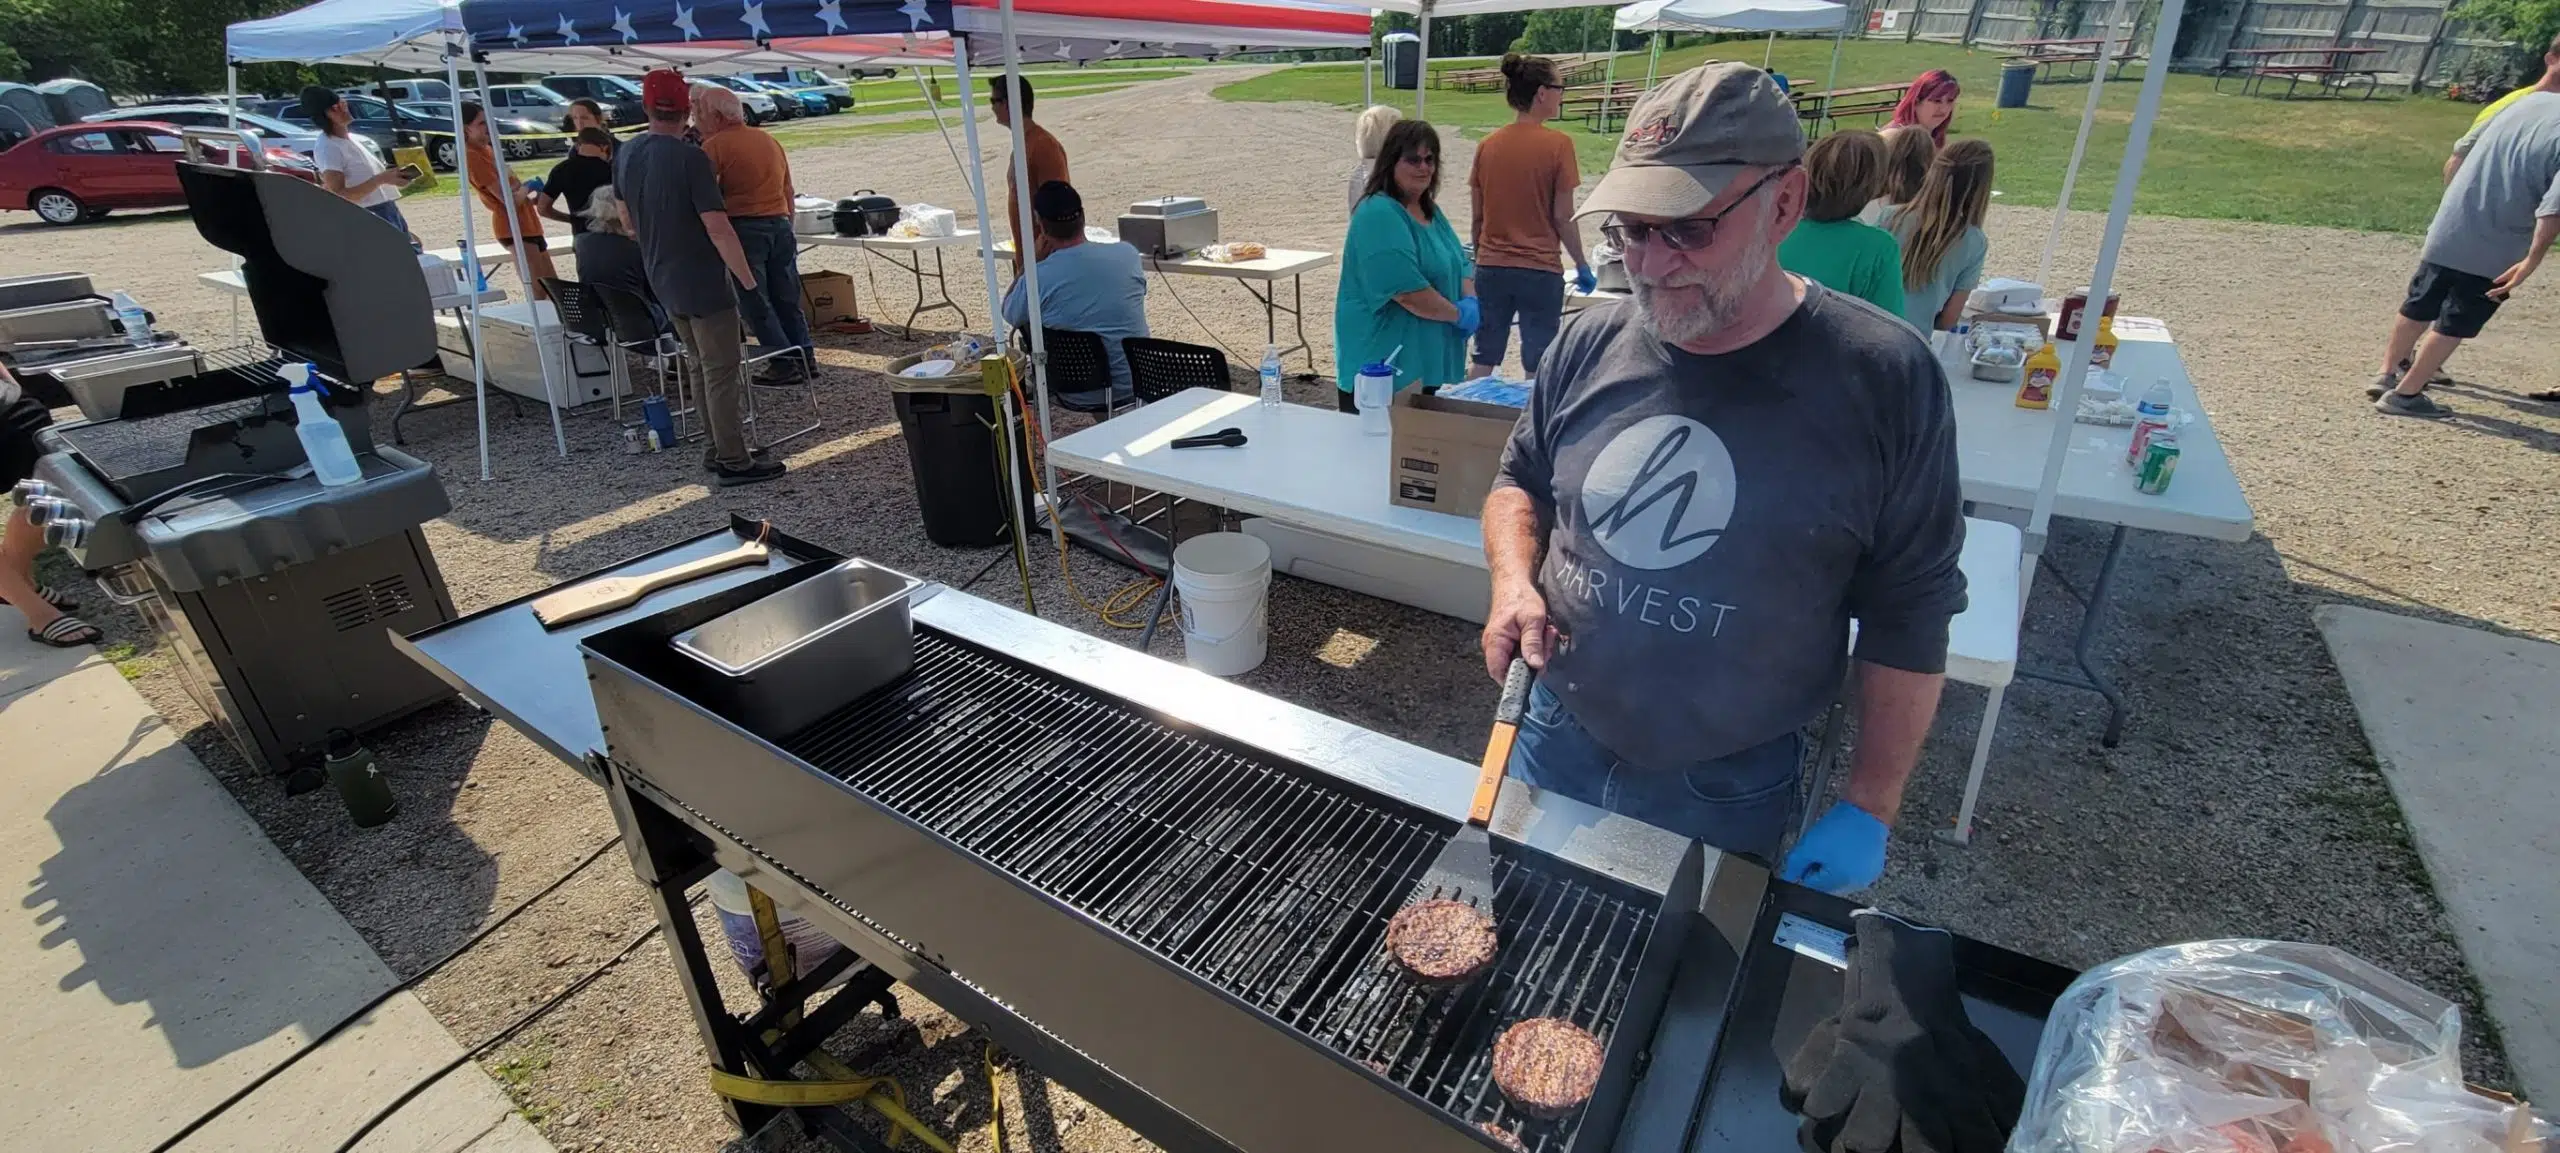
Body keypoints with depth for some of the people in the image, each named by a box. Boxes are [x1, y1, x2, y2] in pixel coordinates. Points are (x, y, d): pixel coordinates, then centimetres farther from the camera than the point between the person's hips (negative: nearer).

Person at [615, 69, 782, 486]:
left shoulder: (625, 155, 6)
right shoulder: (690, 158, -18)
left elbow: (628, 220, 17)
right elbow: (718, 228, -22)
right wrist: (748, 279, -15)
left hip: (663, 282, 8)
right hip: (704, 283, -8)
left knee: (703, 368, 18)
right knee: (721, 373, -2)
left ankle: (718, 449, 23)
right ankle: (734, 462, 1)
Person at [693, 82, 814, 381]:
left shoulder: (716, 145, -7)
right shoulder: (769, 140, 14)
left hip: (744, 227, -6)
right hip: (781, 224, 7)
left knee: (755, 302, 1)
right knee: (787, 299, 14)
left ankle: (784, 364, 0)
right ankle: (805, 356, 16)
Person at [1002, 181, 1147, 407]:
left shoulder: (1036, 278, -16)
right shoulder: (1128, 253, -8)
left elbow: (1009, 314, 7)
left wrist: (1032, 261, 6)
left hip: (1080, 396, -2)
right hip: (1136, 386, 2)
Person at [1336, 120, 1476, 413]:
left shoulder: (1431, 211, 15)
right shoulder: (1379, 214, -15)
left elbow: (1460, 263, 20)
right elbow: (1407, 289, -24)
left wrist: (1470, 301, -2)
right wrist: (1459, 314, -12)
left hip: (1429, 366, 9)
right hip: (1384, 367, -9)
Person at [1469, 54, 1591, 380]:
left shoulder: (1488, 144, 3)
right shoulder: (1557, 144, -9)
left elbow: (1477, 216, 8)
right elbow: (1563, 216, -8)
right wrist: (1582, 265, 4)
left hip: (1491, 268, 4)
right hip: (1540, 270, -4)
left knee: (1484, 361, 11)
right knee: (1537, 368, 5)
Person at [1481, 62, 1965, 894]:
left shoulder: (1882, 379, -16)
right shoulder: (1589, 343, -6)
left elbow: (1908, 621, -9)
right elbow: (1520, 480, 9)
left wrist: (1869, 808, -6)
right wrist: (1513, 583, -11)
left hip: (1726, 792, -3)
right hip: (1553, 742, 3)